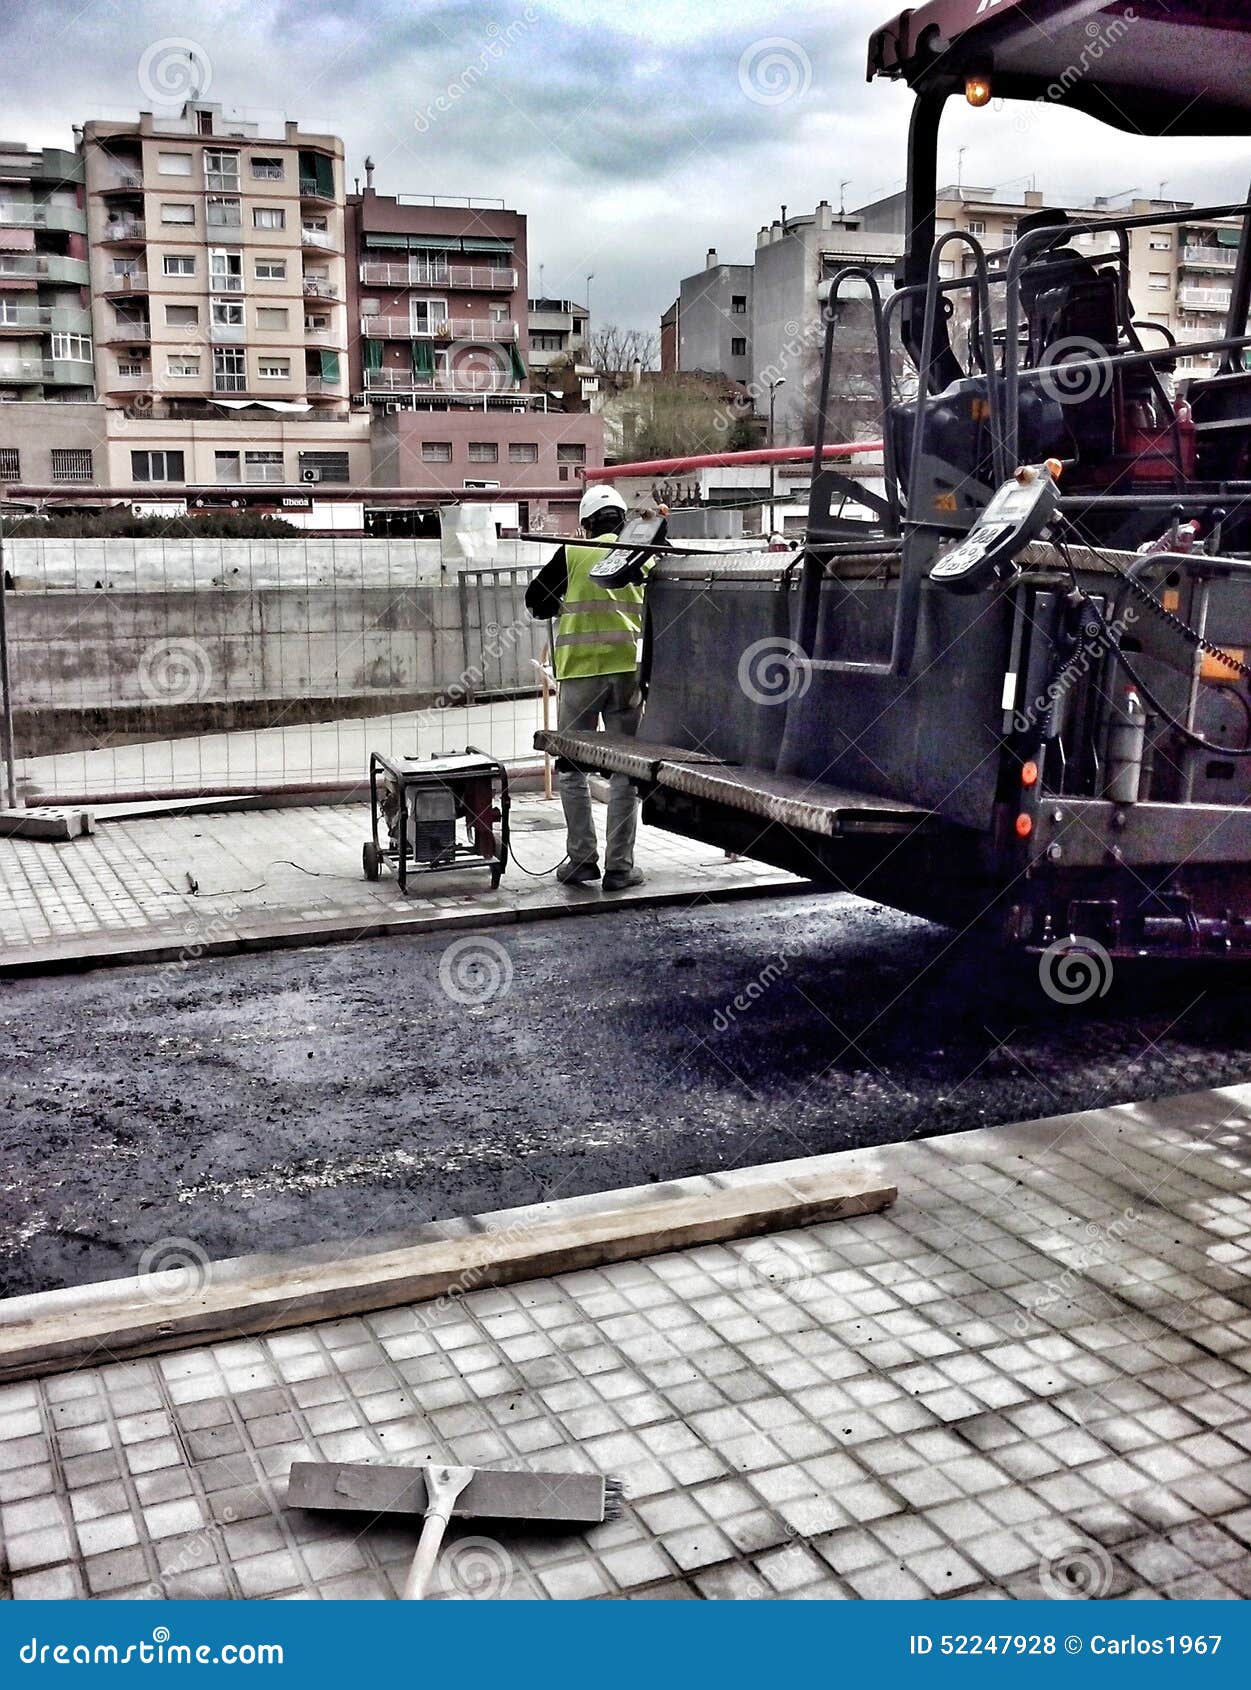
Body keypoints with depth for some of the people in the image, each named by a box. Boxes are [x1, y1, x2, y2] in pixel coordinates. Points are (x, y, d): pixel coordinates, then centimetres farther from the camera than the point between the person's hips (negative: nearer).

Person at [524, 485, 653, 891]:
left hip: (579, 671, -1)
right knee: (625, 772, 6)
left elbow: (536, 602, 7)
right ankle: (619, 866, 6)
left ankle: (582, 859, 8)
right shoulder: (644, 557, 7)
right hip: (628, 671, 2)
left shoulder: (572, 554, 1)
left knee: (572, 768, 10)